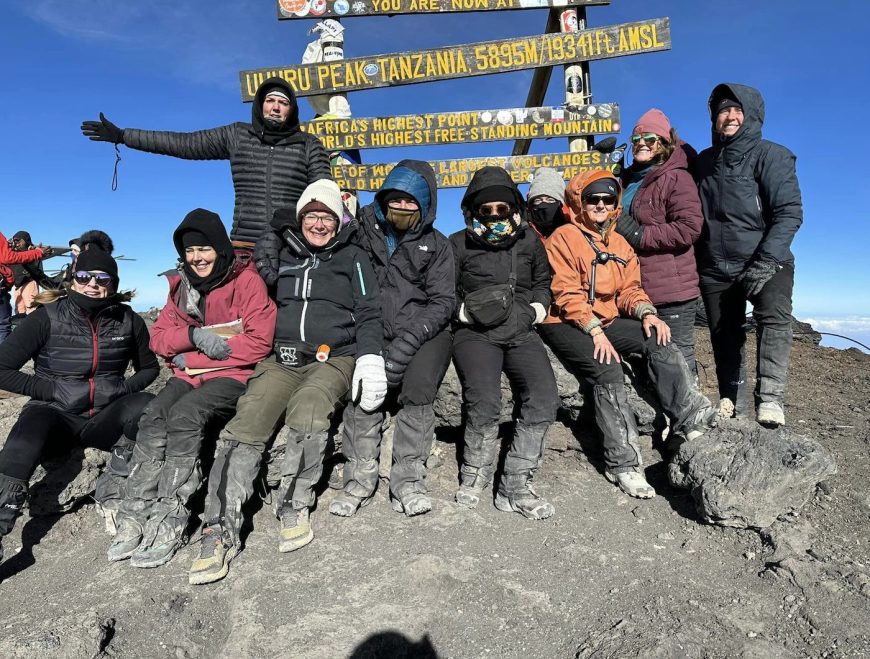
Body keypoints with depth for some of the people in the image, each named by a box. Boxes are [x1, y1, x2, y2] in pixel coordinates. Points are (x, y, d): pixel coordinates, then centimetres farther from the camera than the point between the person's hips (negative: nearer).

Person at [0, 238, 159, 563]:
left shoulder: (127, 320, 0)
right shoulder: (48, 317, -4)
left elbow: (149, 367, 13)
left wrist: (123, 387, -7)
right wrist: (53, 389, -14)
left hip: (104, 417, 1)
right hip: (54, 413, -1)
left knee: (146, 406, -28)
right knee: (32, 425, -34)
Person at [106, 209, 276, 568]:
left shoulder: (246, 280, -4)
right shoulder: (180, 285, 15)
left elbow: (260, 340, -13)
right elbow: (159, 337, 10)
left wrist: (193, 357, -11)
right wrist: (194, 336, -14)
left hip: (233, 375, -5)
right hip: (188, 375, 5)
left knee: (184, 416, -29)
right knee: (153, 417, -22)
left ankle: (168, 523, -23)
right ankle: (135, 515, -18)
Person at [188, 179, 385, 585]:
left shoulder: (352, 258, 13)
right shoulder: (284, 255, 22)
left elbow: (369, 314, 3)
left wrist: (370, 359, -12)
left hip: (334, 358, -3)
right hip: (283, 359, 3)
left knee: (306, 414, -32)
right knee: (245, 425, -20)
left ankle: (294, 507, -11)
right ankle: (221, 530, -16)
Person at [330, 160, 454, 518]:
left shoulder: (436, 244, 9)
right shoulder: (364, 228, 10)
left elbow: (443, 301, 0)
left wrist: (410, 339, -16)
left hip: (424, 331, 0)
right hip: (373, 331, 1)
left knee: (418, 390, -20)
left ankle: (408, 481, -8)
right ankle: (360, 479, -6)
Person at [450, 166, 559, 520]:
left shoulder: (529, 241, 17)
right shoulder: (459, 245, 9)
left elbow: (542, 281, 30)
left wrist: (537, 309, 11)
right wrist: (468, 312, -7)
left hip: (521, 332, 3)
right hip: (475, 333, -3)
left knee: (543, 399, -21)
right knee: (484, 402, -27)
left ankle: (515, 484, -6)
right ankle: (475, 474, 2)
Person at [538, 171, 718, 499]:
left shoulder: (620, 244, 17)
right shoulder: (564, 238, -5)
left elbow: (629, 288, 11)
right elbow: (567, 294, -13)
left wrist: (647, 313, -10)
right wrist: (595, 331, -22)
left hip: (607, 321, 7)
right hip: (566, 324, -6)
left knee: (658, 341, -17)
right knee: (608, 371, -27)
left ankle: (693, 416, -12)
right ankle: (623, 463, -21)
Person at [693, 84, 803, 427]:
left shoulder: (769, 155, -3)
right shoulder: (703, 161, 12)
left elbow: (789, 212, -12)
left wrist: (765, 263, -22)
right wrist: (694, 264, 9)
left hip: (765, 261, -4)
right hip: (714, 268, 4)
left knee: (774, 313, -31)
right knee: (725, 342, 6)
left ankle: (770, 397, -30)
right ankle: (736, 413, 16)